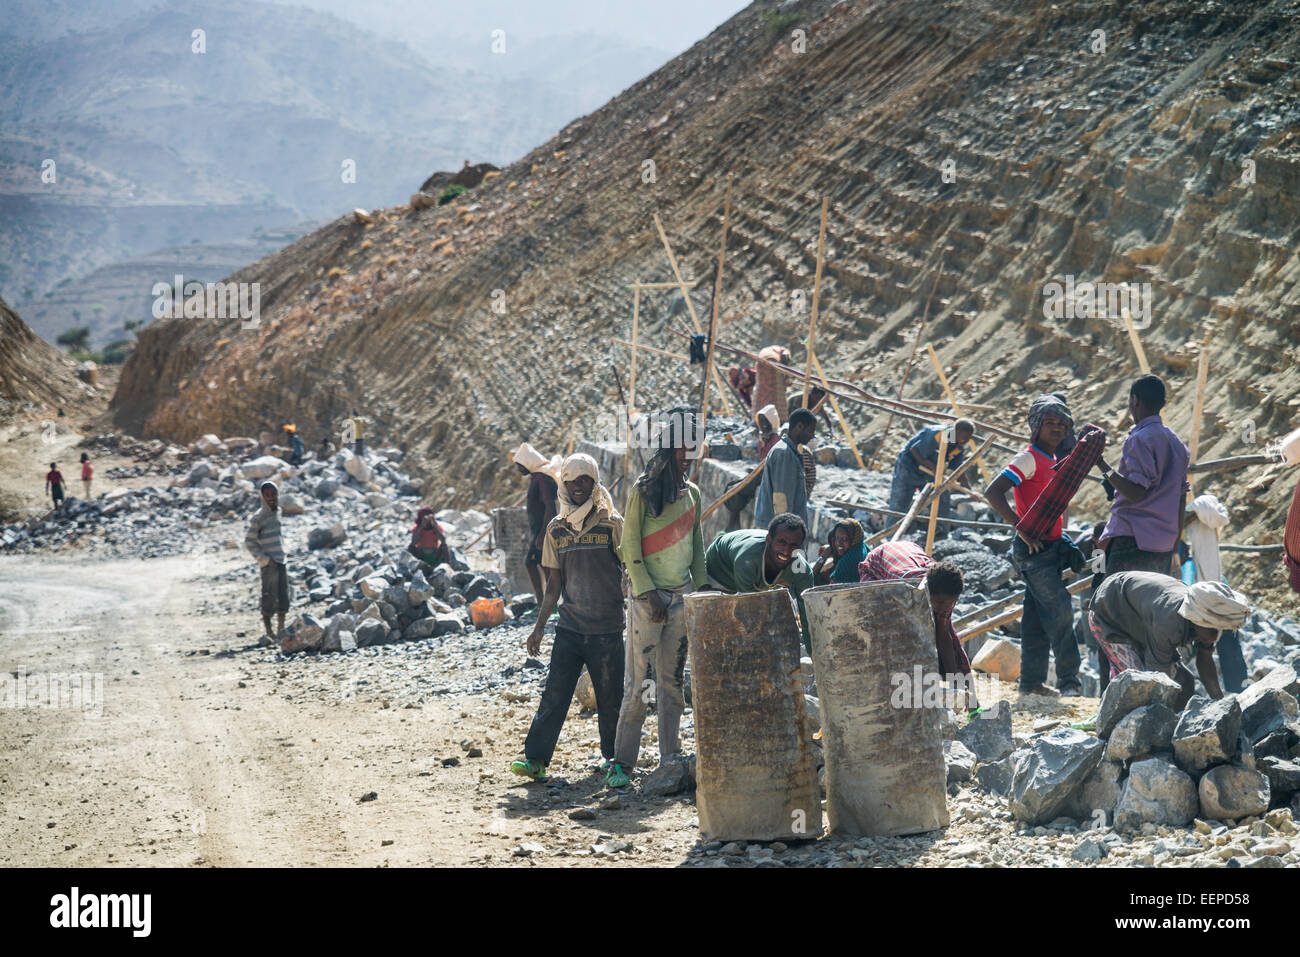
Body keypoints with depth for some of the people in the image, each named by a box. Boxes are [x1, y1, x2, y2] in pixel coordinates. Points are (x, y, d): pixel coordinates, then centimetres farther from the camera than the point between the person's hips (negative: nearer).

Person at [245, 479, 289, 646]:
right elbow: (249, 541, -8)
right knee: (269, 597, -5)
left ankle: (281, 630, 21)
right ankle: (269, 632, 0)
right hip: (269, 564, -7)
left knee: (283, 597, 10)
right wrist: (264, 559, -11)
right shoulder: (259, 517, -8)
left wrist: (285, 554, 12)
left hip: (282, 561, 7)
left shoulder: (278, 512, 12)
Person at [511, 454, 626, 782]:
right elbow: (555, 583, 13)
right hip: (569, 627, 3)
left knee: (609, 698, 4)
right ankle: (535, 758, -3)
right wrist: (539, 627, 11)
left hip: (607, 628, -3)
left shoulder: (612, 524, -3)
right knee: (554, 693, -3)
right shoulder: (556, 529, 8)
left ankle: (615, 758, 18)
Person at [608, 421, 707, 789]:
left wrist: (700, 590, 11)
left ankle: (670, 759, 13)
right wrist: (648, 593, -14)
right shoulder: (642, 490, -7)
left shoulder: (692, 492, 11)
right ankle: (621, 762, 0)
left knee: (673, 681, 8)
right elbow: (630, 546, -9)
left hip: (683, 594, 6)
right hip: (648, 594, -6)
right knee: (639, 682, -6)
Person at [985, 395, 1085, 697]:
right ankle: (1068, 679, -3)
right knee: (1059, 610, -9)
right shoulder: (1029, 459, -13)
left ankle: (1031, 681, 14)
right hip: (1034, 548, -9)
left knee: (1037, 616, 10)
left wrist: (1062, 541, 19)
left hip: (1051, 547, 9)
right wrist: (1022, 528, -23)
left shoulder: (1053, 461, 14)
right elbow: (992, 492, -23)